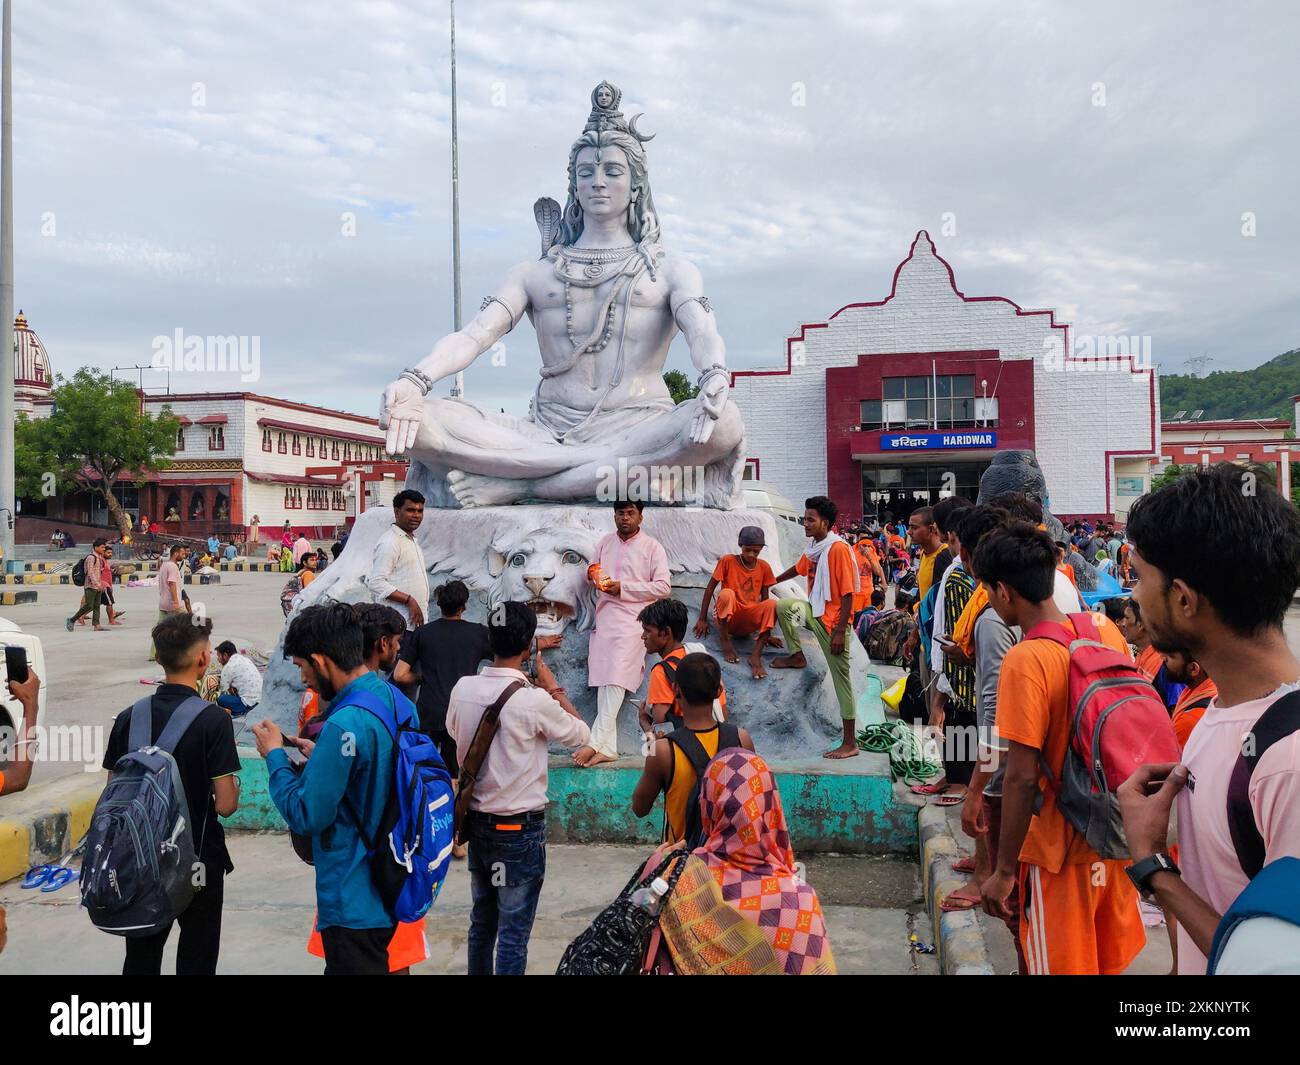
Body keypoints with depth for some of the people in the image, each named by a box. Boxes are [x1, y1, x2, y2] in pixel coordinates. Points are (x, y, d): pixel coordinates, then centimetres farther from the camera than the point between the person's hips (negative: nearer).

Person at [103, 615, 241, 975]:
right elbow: (226, 805, -18)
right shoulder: (213, 720, -18)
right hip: (198, 863, -4)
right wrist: (233, 787, 2)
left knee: (140, 961, 18)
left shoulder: (129, 718, -4)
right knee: (195, 962, 10)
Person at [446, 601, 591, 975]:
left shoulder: (463, 688, -6)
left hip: (476, 820, 6)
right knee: (513, 933, 5)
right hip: (520, 828, -6)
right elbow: (581, 734, -6)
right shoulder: (534, 700, -22)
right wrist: (554, 689, 4)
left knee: (481, 921, 20)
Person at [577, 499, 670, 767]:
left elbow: (663, 587, -5)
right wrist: (592, 574, 1)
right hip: (604, 615, 5)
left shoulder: (652, 547, 0)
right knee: (603, 679, -4)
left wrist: (623, 587, -11)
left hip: (632, 617, -5)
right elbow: (592, 572, 26)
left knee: (616, 678, -17)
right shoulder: (605, 542, 15)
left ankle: (597, 741, -20)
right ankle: (607, 747, -6)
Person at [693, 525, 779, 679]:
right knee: (726, 594, -35)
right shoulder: (727, 561, -5)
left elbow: (764, 599, 8)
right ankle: (725, 640, -19)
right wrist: (702, 619, -6)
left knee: (772, 603, -28)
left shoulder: (764, 567, 4)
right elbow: (710, 588, -2)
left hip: (749, 620, 3)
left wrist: (766, 630, 3)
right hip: (727, 617, -3)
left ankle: (756, 655, -33)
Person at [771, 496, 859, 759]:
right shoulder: (814, 548, 7)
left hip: (833, 621, -8)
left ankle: (850, 744, 4)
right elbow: (799, 568, 28)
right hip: (814, 611, 8)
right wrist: (773, 581, 43)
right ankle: (797, 656, 23)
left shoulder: (838, 549, -19)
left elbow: (848, 594, -21)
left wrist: (839, 632, -22)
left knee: (841, 678, -3)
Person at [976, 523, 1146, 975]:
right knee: (1111, 960, 24)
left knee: (1061, 965, 11)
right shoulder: (1106, 631, -2)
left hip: (1060, 850, -7)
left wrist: (1004, 871, -14)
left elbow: (1022, 778, -24)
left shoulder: (1024, 660, -24)